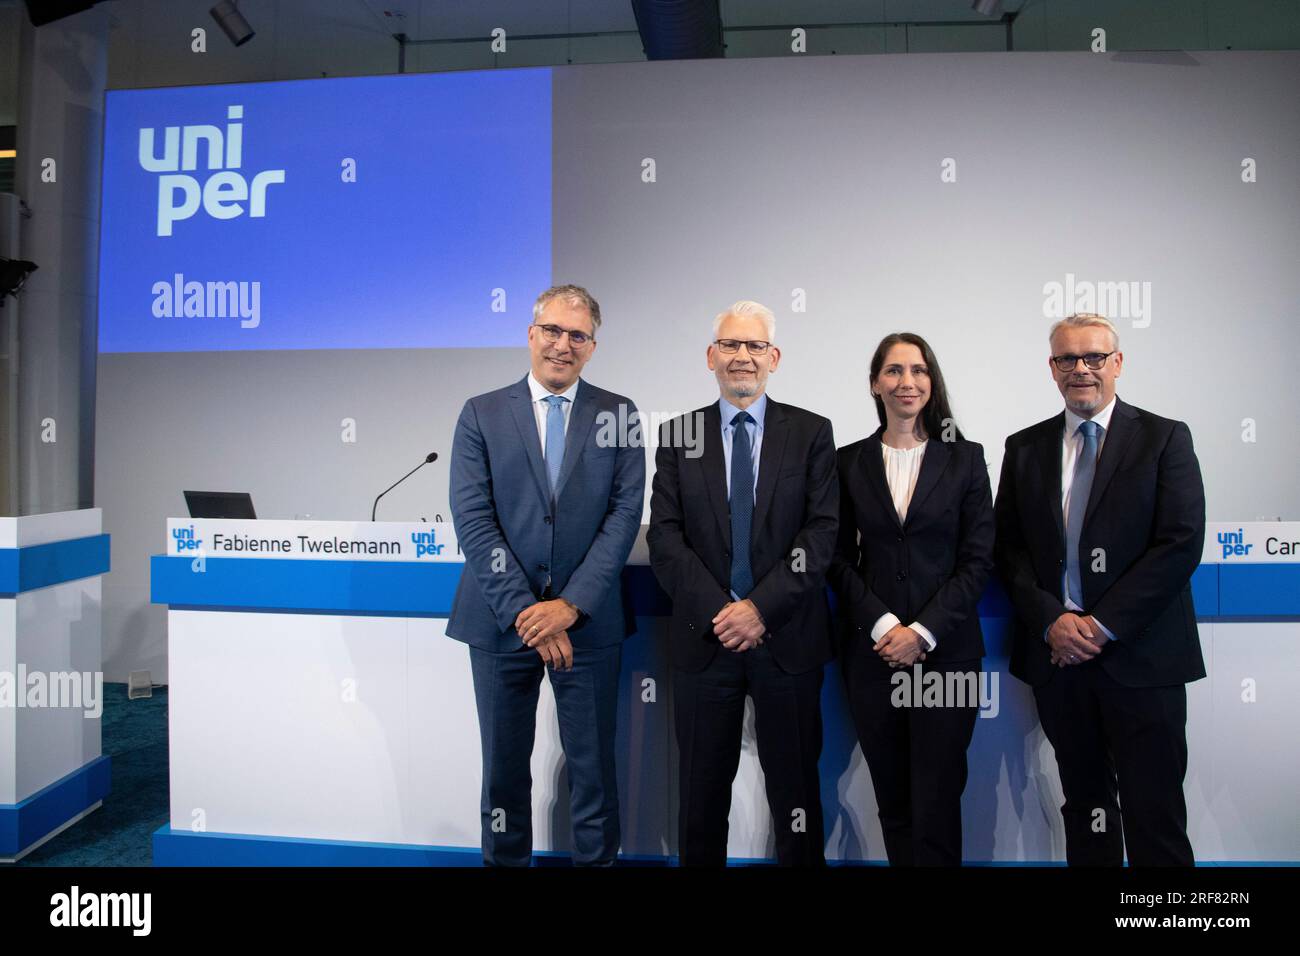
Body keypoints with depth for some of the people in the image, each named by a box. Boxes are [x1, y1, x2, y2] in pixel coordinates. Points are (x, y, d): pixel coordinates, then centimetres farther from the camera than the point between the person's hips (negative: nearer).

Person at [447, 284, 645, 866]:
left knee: (593, 765, 11)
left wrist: (570, 605, -13)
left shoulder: (619, 415, 3)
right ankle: (505, 860, 33)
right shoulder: (480, 414, 2)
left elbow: (625, 515, -4)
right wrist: (524, 610, -13)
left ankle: (597, 860, 30)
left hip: (588, 620, 0)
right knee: (503, 767, 14)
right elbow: (473, 521, -5)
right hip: (501, 619, 0)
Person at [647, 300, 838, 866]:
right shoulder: (677, 436, 6)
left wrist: (761, 606, -14)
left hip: (787, 638, -1)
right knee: (702, 791, 12)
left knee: (796, 788, 11)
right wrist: (720, 611, -12)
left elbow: (823, 531, -5)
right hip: (703, 638, 1)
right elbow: (664, 537, -1)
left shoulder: (811, 432, 3)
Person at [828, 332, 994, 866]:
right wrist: (884, 624, -10)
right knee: (892, 803, 11)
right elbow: (841, 560, 3)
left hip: (947, 651, -1)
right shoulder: (850, 462, 5)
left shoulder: (965, 458, 2)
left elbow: (978, 560, -1)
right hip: (871, 652, 1)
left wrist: (923, 632, -10)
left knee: (936, 806, 0)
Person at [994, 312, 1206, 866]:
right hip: (1058, 655, 3)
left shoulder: (1165, 439, 1)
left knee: (1154, 818, 2)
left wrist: (1102, 624, -13)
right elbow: (1008, 549, 6)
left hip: (1140, 657, -3)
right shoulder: (1025, 448, 9)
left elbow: (1181, 544, -9)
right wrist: (1051, 620, -9)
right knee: (1085, 809, 14)